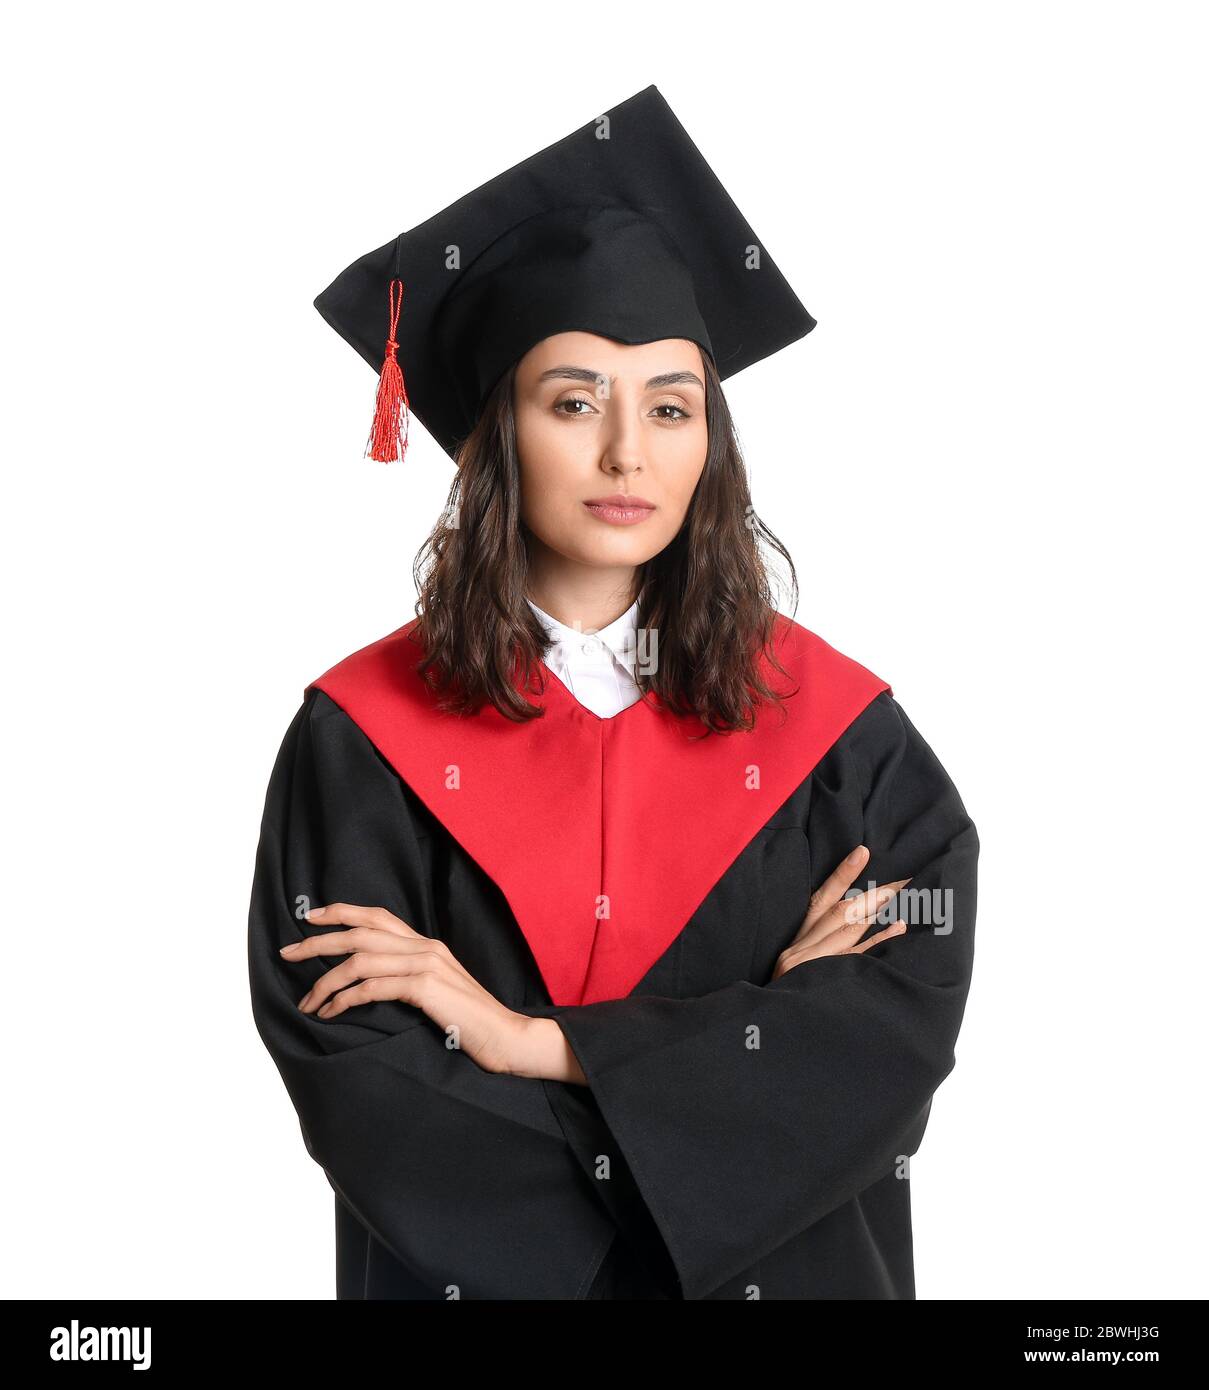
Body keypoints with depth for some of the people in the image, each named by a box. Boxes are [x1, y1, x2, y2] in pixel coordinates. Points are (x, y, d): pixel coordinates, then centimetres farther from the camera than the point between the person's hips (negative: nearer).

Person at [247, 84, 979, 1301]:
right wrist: (758, 1032, -19)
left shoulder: (826, 719, -8)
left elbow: (912, 1012, -17)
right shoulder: (366, 736, -13)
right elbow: (355, 1094, -19)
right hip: (472, 1268, -1)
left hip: (786, 1267, 2)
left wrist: (538, 1042, -23)